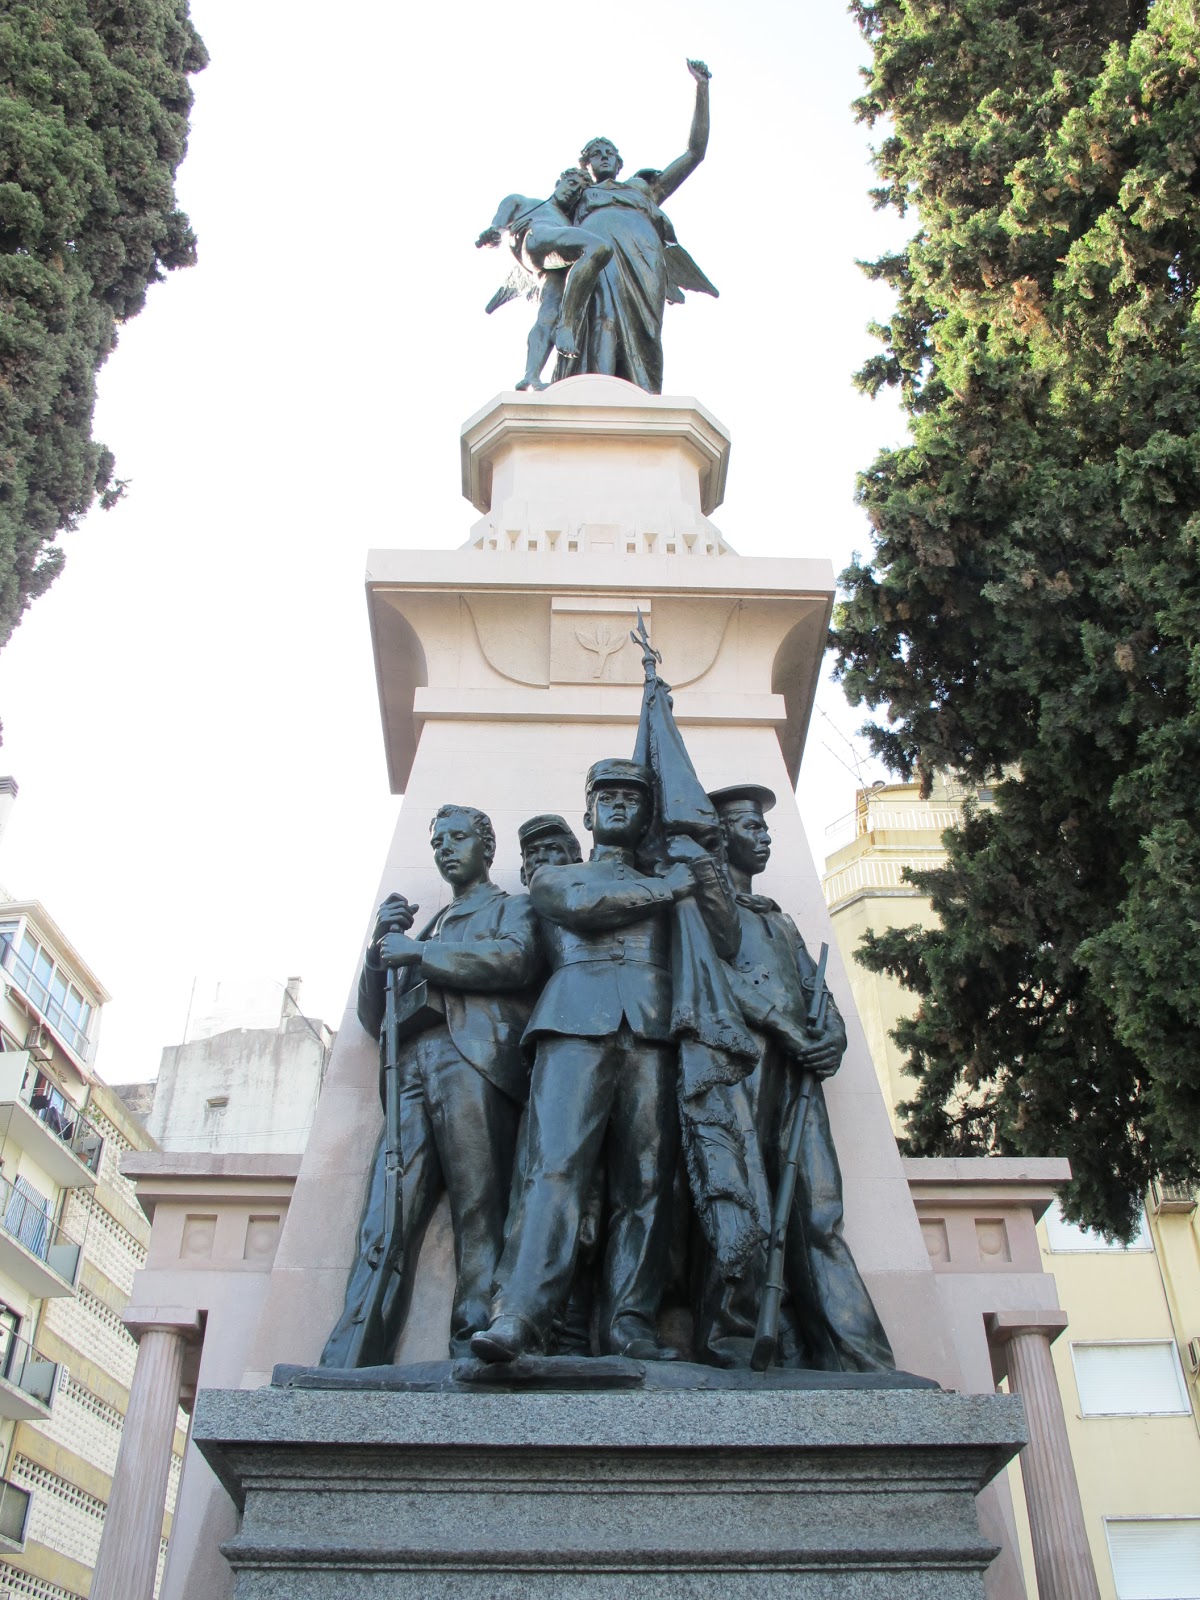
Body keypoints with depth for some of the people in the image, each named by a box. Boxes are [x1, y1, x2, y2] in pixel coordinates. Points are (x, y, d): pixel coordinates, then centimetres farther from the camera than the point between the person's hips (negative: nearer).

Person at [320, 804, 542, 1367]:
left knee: (479, 1218, -14)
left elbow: (515, 959, -4)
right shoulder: (425, 927, 35)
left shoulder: (513, 908, 21)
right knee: (384, 1227, -10)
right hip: (411, 1074, 4)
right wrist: (380, 946, 11)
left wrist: (417, 953, -1)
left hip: (474, 1062, -4)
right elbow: (374, 1017, 28)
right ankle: (343, 1374, -18)